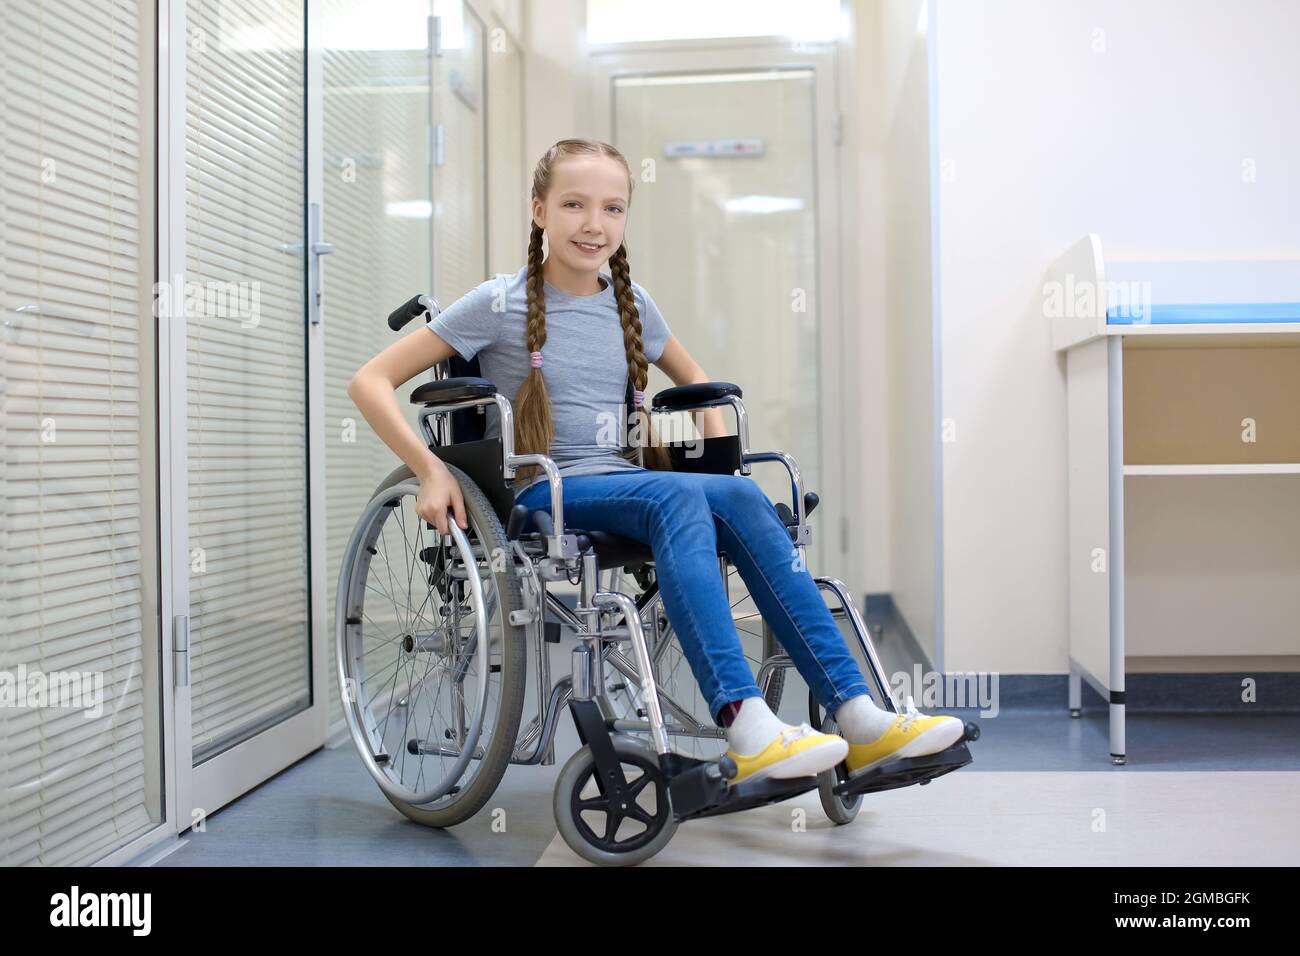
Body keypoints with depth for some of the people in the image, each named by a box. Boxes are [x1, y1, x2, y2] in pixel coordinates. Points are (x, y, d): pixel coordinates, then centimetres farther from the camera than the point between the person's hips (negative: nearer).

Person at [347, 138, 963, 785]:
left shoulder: (630, 303, 15)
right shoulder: (501, 304, 0)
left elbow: (698, 384, 31)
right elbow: (371, 381, -3)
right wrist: (430, 471, -15)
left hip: (626, 484, 5)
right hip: (543, 497, -5)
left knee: (742, 497, -26)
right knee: (677, 496, -34)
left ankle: (856, 716, -29)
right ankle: (744, 728, -46)